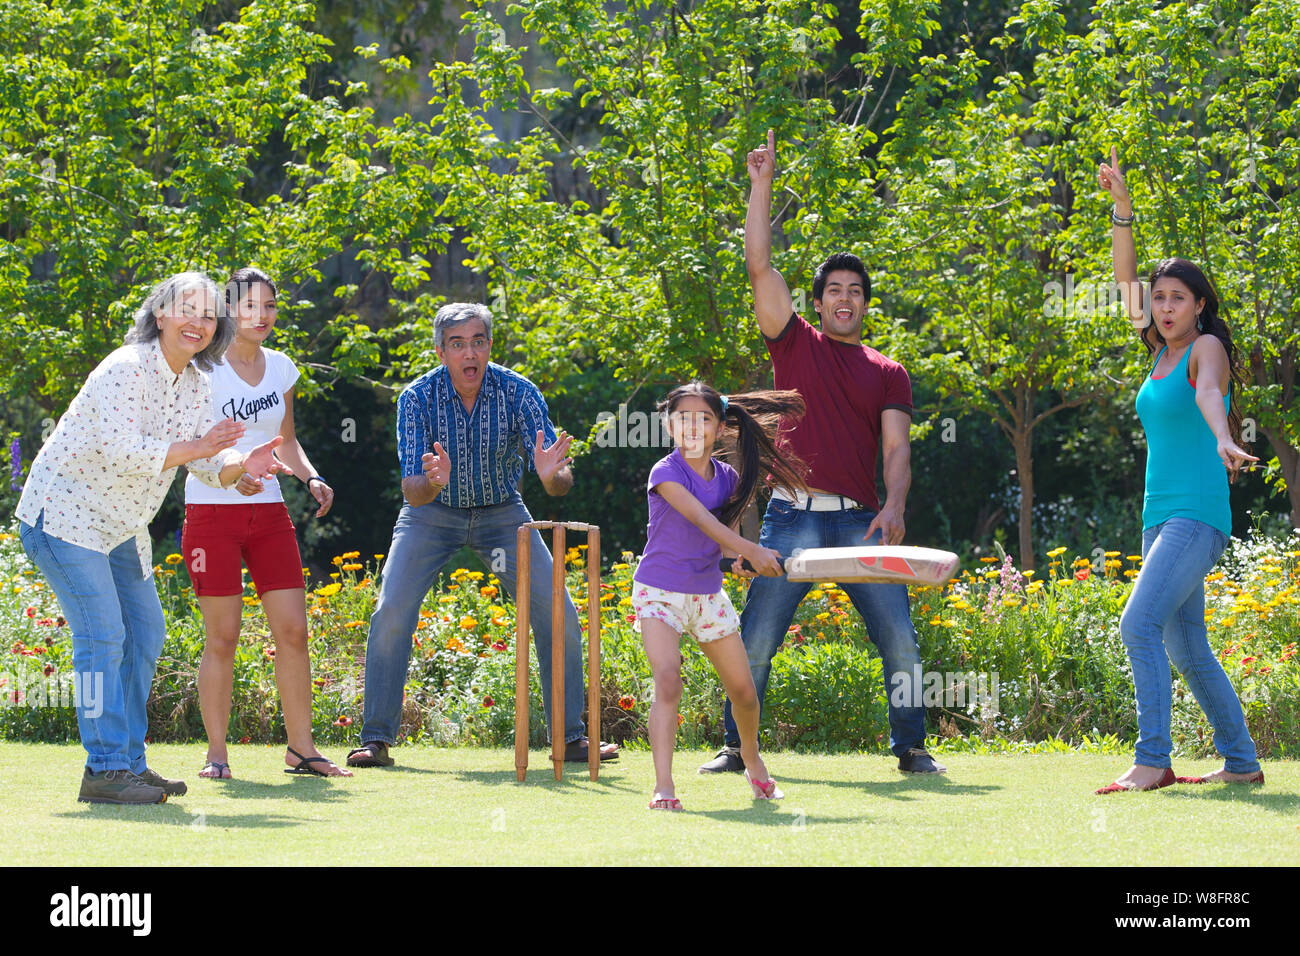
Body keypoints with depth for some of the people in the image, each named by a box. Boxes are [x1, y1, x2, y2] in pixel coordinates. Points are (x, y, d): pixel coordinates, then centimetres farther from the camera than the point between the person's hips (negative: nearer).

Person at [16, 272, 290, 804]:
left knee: (145, 632, 10)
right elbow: (122, 453, -33)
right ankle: (105, 770, -17)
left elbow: (209, 464, -1)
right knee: (102, 635, -16)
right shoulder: (125, 370, -22)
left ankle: (129, 761, 17)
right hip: (64, 515, -9)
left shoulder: (195, 384, 4)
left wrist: (242, 463, -22)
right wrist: (196, 448, -31)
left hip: (121, 527, 9)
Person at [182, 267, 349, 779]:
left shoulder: (281, 368, 10)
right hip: (212, 510, -5)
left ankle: (301, 747, 8)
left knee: (293, 629, -1)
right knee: (222, 636, -6)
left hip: (268, 510, 5)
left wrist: (311, 477, 1)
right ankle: (216, 752, 3)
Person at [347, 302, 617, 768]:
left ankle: (570, 737, 3)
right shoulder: (418, 397, -22)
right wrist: (431, 483, -51)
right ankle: (376, 738, -7)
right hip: (433, 511, -1)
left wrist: (551, 476, -51)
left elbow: (562, 483, -27)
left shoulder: (518, 392, -22)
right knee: (391, 612, -17)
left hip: (501, 512, 1)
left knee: (559, 614, -10)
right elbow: (411, 490, -27)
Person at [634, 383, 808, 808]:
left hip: (708, 594, 5)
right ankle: (663, 786, -26)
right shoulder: (666, 473, -16)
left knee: (743, 691, 9)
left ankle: (751, 759, 38)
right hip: (659, 593, -5)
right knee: (668, 680, -24)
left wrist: (740, 560, -8)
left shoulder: (727, 478, 2)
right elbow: (701, 519, -28)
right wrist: (748, 549, -41)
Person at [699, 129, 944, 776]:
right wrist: (762, 185, -1)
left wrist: (894, 507, -16)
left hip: (861, 522, 1)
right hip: (793, 520, -1)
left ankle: (911, 748, 7)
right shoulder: (795, 345, 11)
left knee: (899, 637, -4)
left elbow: (896, 448, 3)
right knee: (756, 639, -3)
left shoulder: (887, 373, 12)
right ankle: (735, 747, 9)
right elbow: (759, 266, 3)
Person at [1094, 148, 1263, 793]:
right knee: (1187, 651, 10)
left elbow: (1209, 393, -27)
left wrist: (1223, 440, -47)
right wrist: (1121, 207, 7)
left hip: (1198, 514, -9)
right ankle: (1241, 763, 17)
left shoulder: (1207, 347, -6)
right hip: (1161, 517, 9)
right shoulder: (1161, 352, 15)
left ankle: (1151, 762, -26)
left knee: (1140, 625, -22)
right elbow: (1126, 282, 15)